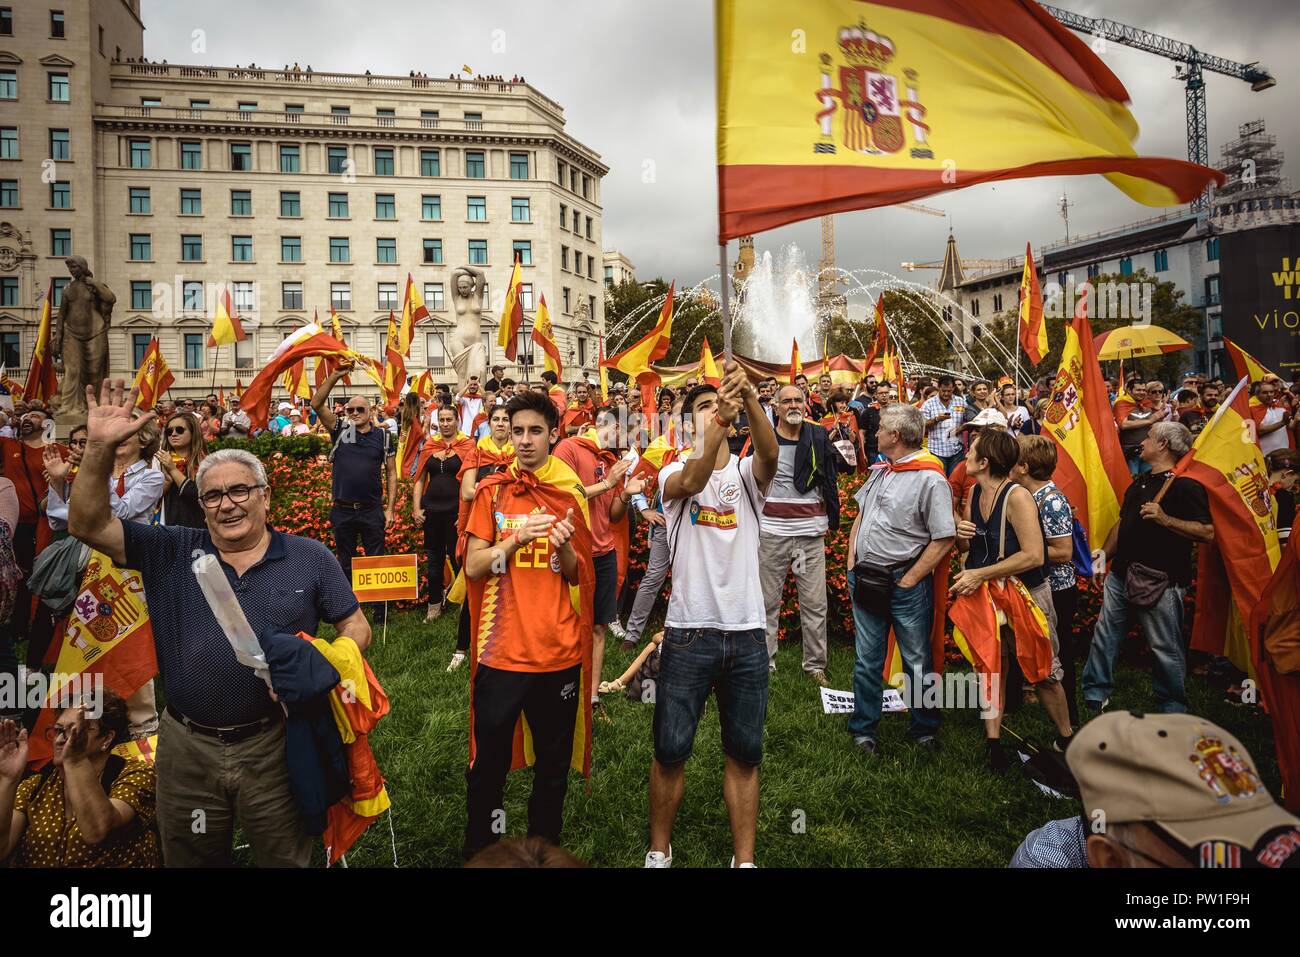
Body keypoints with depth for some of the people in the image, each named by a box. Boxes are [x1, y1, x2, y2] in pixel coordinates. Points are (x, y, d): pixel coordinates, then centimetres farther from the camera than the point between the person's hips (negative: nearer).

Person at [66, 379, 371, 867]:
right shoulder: (172, 552, 3)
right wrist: (100, 448, -18)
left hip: (273, 746, -2)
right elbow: (88, 525, -5)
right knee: (189, 858, 21)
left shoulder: (309, 558, -2)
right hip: (187, 748, 2)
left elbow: (356, 628, 0)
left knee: (285, 858, 14)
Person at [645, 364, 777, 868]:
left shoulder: (746, 473, 4)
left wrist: (750, 401, -38)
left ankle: (744, 858, 27)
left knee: (745, 753, 12)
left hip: (747, 633, 2)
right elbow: (691, 482, -26)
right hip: (689, 632, -2)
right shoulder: (673, 472, -1)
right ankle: (659, 850, 28)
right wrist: (719, 420, -43)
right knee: (671, 750, 8)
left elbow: (770, 454, -20)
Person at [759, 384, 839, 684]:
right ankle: (764, 662, 18)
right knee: (767, 601, 7)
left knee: (815, 603, 4)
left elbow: (829, 479, 10)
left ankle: (815, 664, 16)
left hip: (811, 531, 1)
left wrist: (831, 519, 6)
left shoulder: (818, 437, 5)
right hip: (771, 530, -1)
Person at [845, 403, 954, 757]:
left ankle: (924, 728, 27)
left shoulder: (930, 480, -14)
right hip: (865, 579, 6)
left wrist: (909, 581, -15)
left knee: (918, 661, 9)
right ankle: (862, 728, 25)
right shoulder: (879, 472, 10)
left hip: (905, 582, -6)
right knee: (866, 659, 13)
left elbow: (944, 539, -16)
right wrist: (852, 562, 8)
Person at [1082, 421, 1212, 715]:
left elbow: (1207, 533, -20)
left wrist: (1164, 518, -27)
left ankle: (1172, 710, 19)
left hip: (1160, 580, -8)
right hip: (1121, 572, 8)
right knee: (1104, 636, 11)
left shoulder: (1185, 486, -11)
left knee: (1165, 647, 3)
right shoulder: (1140, 482, 17)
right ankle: (1094, 696, 22)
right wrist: (1105, 553, 17)